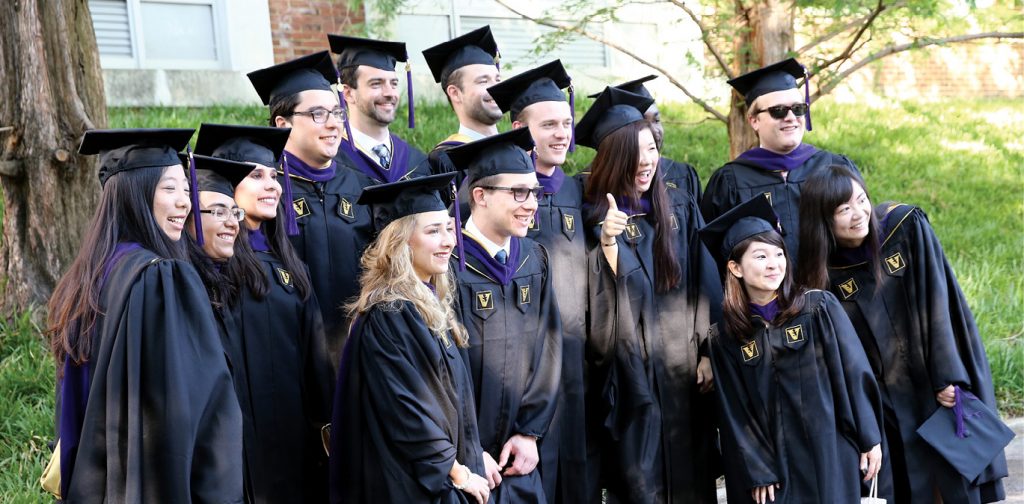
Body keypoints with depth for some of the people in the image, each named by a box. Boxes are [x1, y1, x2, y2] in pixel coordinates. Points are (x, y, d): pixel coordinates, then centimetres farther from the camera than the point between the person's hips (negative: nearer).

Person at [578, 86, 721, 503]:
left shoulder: (681, 214, 8)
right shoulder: (595, 219, -4)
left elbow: (705, 289, 7)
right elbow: (604, 300, -12)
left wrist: (708, 353, 0)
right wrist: (608, 242, -26)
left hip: (685, 374, 4)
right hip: (631, 376, -4)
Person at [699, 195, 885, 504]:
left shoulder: (820, 308, -4)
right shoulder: (727, 339, 0)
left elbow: (854, 373, -3)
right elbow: (736, 414, 1)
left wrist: (870, 440, -3)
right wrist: (757, 472, -3)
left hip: (831, 459, -1)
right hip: (772, 465, 1)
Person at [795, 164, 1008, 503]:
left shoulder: (907, 226, -9)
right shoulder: (825, 272, -6)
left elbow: (938, 301, -11)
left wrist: (948, 374, -16)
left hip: (945, 381, 0)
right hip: (889, 403, 0)